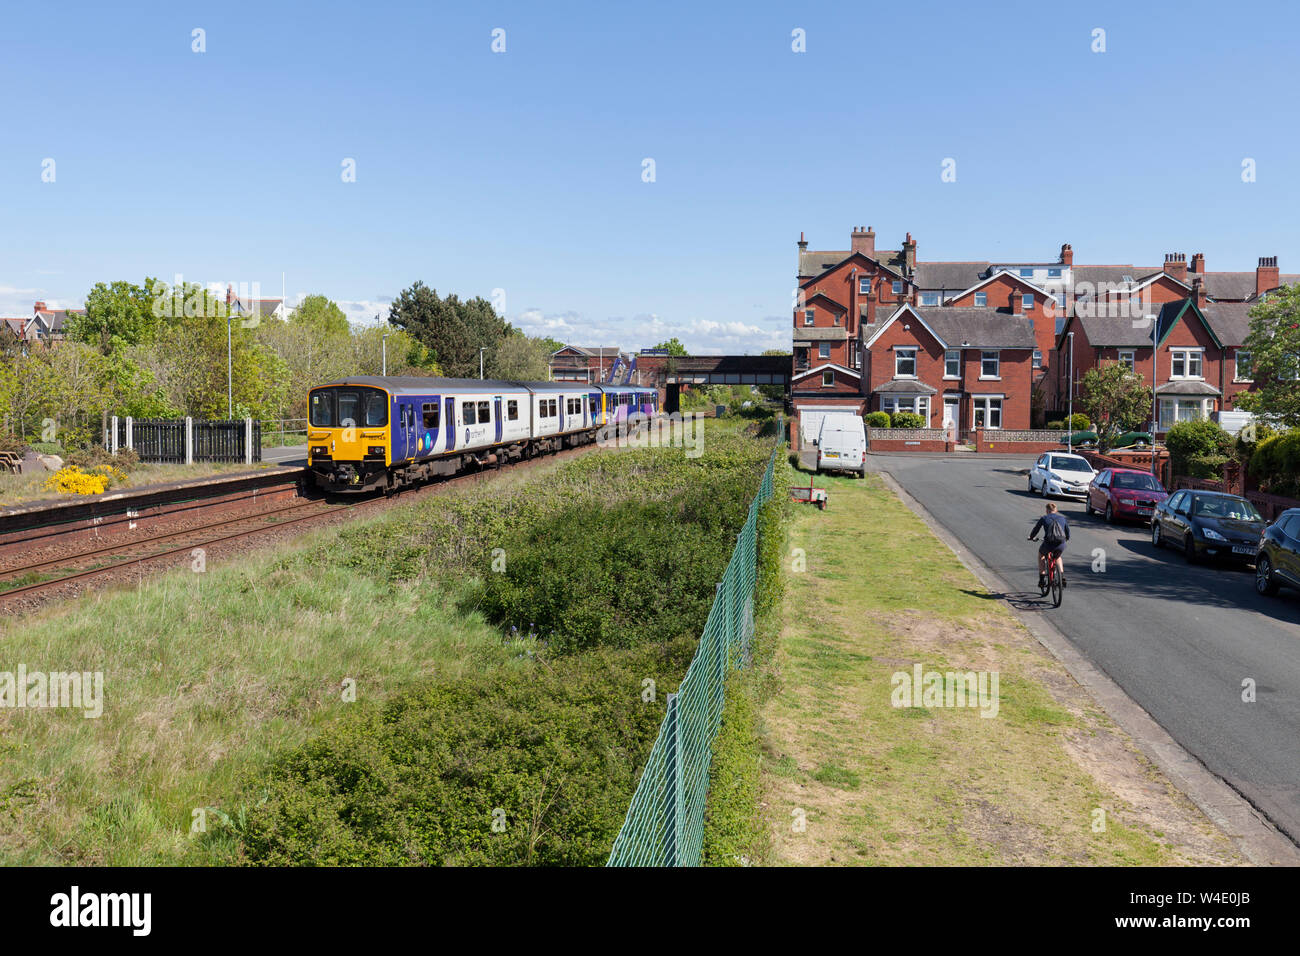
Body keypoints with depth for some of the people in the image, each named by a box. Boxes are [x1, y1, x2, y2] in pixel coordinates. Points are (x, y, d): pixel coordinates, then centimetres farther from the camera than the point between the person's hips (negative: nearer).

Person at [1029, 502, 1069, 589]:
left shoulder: (1044, 518, 10)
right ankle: (1062, 578, 19)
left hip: (1048, 544, -2)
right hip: (1061, 545, 2)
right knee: (1057, 558, 36)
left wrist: (1031, 537, 39)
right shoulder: (1062, 518, 17)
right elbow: (1068, 533, 25)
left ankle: (1042, 580, 25)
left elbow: (1036, 529, 18)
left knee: (1041, 554, 31)